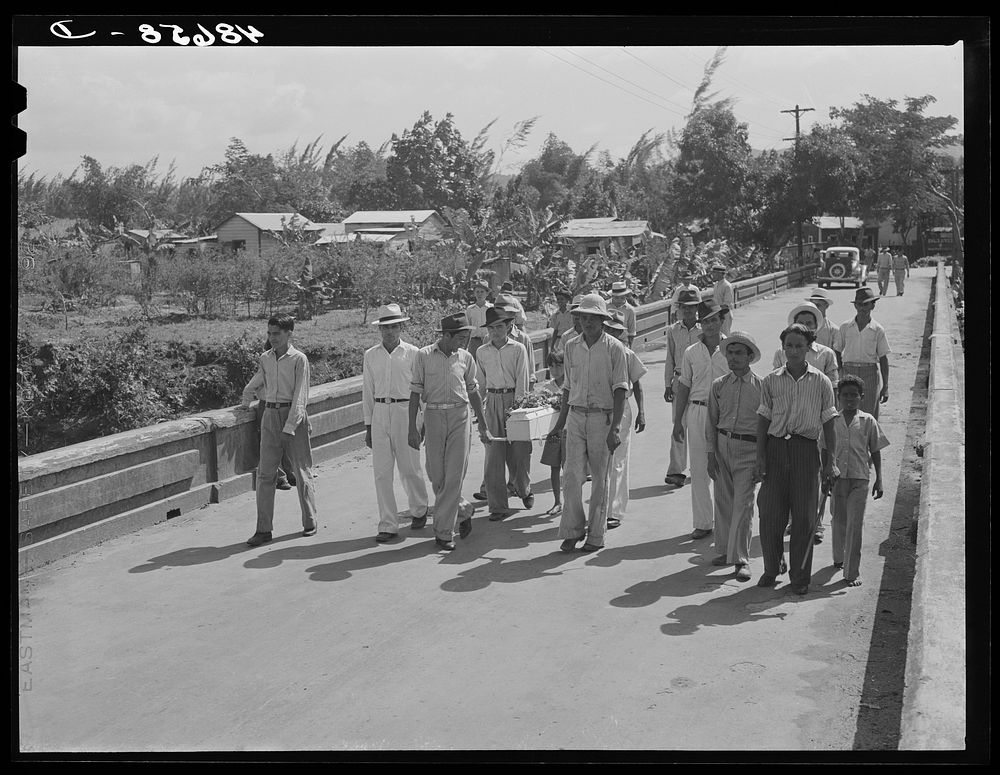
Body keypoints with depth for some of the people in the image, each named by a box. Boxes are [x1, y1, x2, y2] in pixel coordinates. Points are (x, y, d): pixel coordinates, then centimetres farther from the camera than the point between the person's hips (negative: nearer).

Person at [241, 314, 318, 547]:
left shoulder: (299, 359, -6)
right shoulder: (265, 359, 9)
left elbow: (300, 396, -11)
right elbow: (253, 384, 27)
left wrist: (290, 427, -17)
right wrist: (244, 404, 35)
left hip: (293, 416, -4)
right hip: (270, 416, 4)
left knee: (302, 471, 5)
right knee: (265, 473, 0)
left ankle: (309, 522, 18)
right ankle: (263, 529, 2)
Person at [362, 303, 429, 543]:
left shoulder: (412, 353, 0)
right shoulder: (370, 356, 9)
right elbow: (367, 392, 12)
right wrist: (368, 426, 9)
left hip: (405, 411, -2)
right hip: (379, 414, 3)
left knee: (410, 468, 5)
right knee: (381, 472, 0)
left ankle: (419, 509, 32)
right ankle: (388, 525, 7)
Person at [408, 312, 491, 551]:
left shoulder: (466, 358, 4)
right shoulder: (424, 356, -3)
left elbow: (473, 391, 15)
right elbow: (415, 392, 1)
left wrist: (483, 426, 19)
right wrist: (412, 428, -3)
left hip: (460, 415, 0)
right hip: (433, 416, 0)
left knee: (454, 475, -6)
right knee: (436, 476, 4)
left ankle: (444, 532, 3)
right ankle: (464, 509, 30)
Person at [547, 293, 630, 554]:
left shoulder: (614, 348, -5)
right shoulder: (571, 347, 8)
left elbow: (620, 390, -7)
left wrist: (615, 427, -14)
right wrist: (561, 421, 16)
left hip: (602, 417, -3)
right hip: (576, 415, 3)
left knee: (600, 479, 5)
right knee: (572, 476, -3)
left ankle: (596, 534, 14)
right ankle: (573, 530, 6)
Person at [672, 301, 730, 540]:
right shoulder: (691, 352, 8)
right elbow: (684, 387, 11)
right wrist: (678, 421, 9)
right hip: (697, 412, 2)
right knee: (698, 469, 5)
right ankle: (702, 522, 13)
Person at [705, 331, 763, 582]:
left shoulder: (760, 386, -2)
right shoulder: (718, 385, 6)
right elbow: (711, 421, 10)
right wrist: (710, 454, 5)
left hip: (749, 448, -3)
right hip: (722, 444, 3)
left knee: (743, 504, -7)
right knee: (723, 500, 10)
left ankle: (741, 559, -2)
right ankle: (725, 549, 26)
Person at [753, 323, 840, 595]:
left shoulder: (821, 382, 3)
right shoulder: (770, 381, 6)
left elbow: (829, 424, 5)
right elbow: (763, 420, 8)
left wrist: (831, 461, 0)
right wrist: (760, 458, 1)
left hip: (806, 450, -1)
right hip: (775, 447, 1)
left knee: (804, 516, 3)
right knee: (770, 513, 2)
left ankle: (800, 577, 15)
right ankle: (772, 568, 22)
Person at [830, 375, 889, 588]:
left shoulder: (868, 421, 1)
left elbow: (875, 452, 6)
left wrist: (878, 480, 4)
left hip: (860, 478, -2)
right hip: (837, 477, 2)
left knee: (855, 524, -8)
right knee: (839, 521, 14)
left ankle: (852, 572, -6)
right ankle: (839, 557, 38)